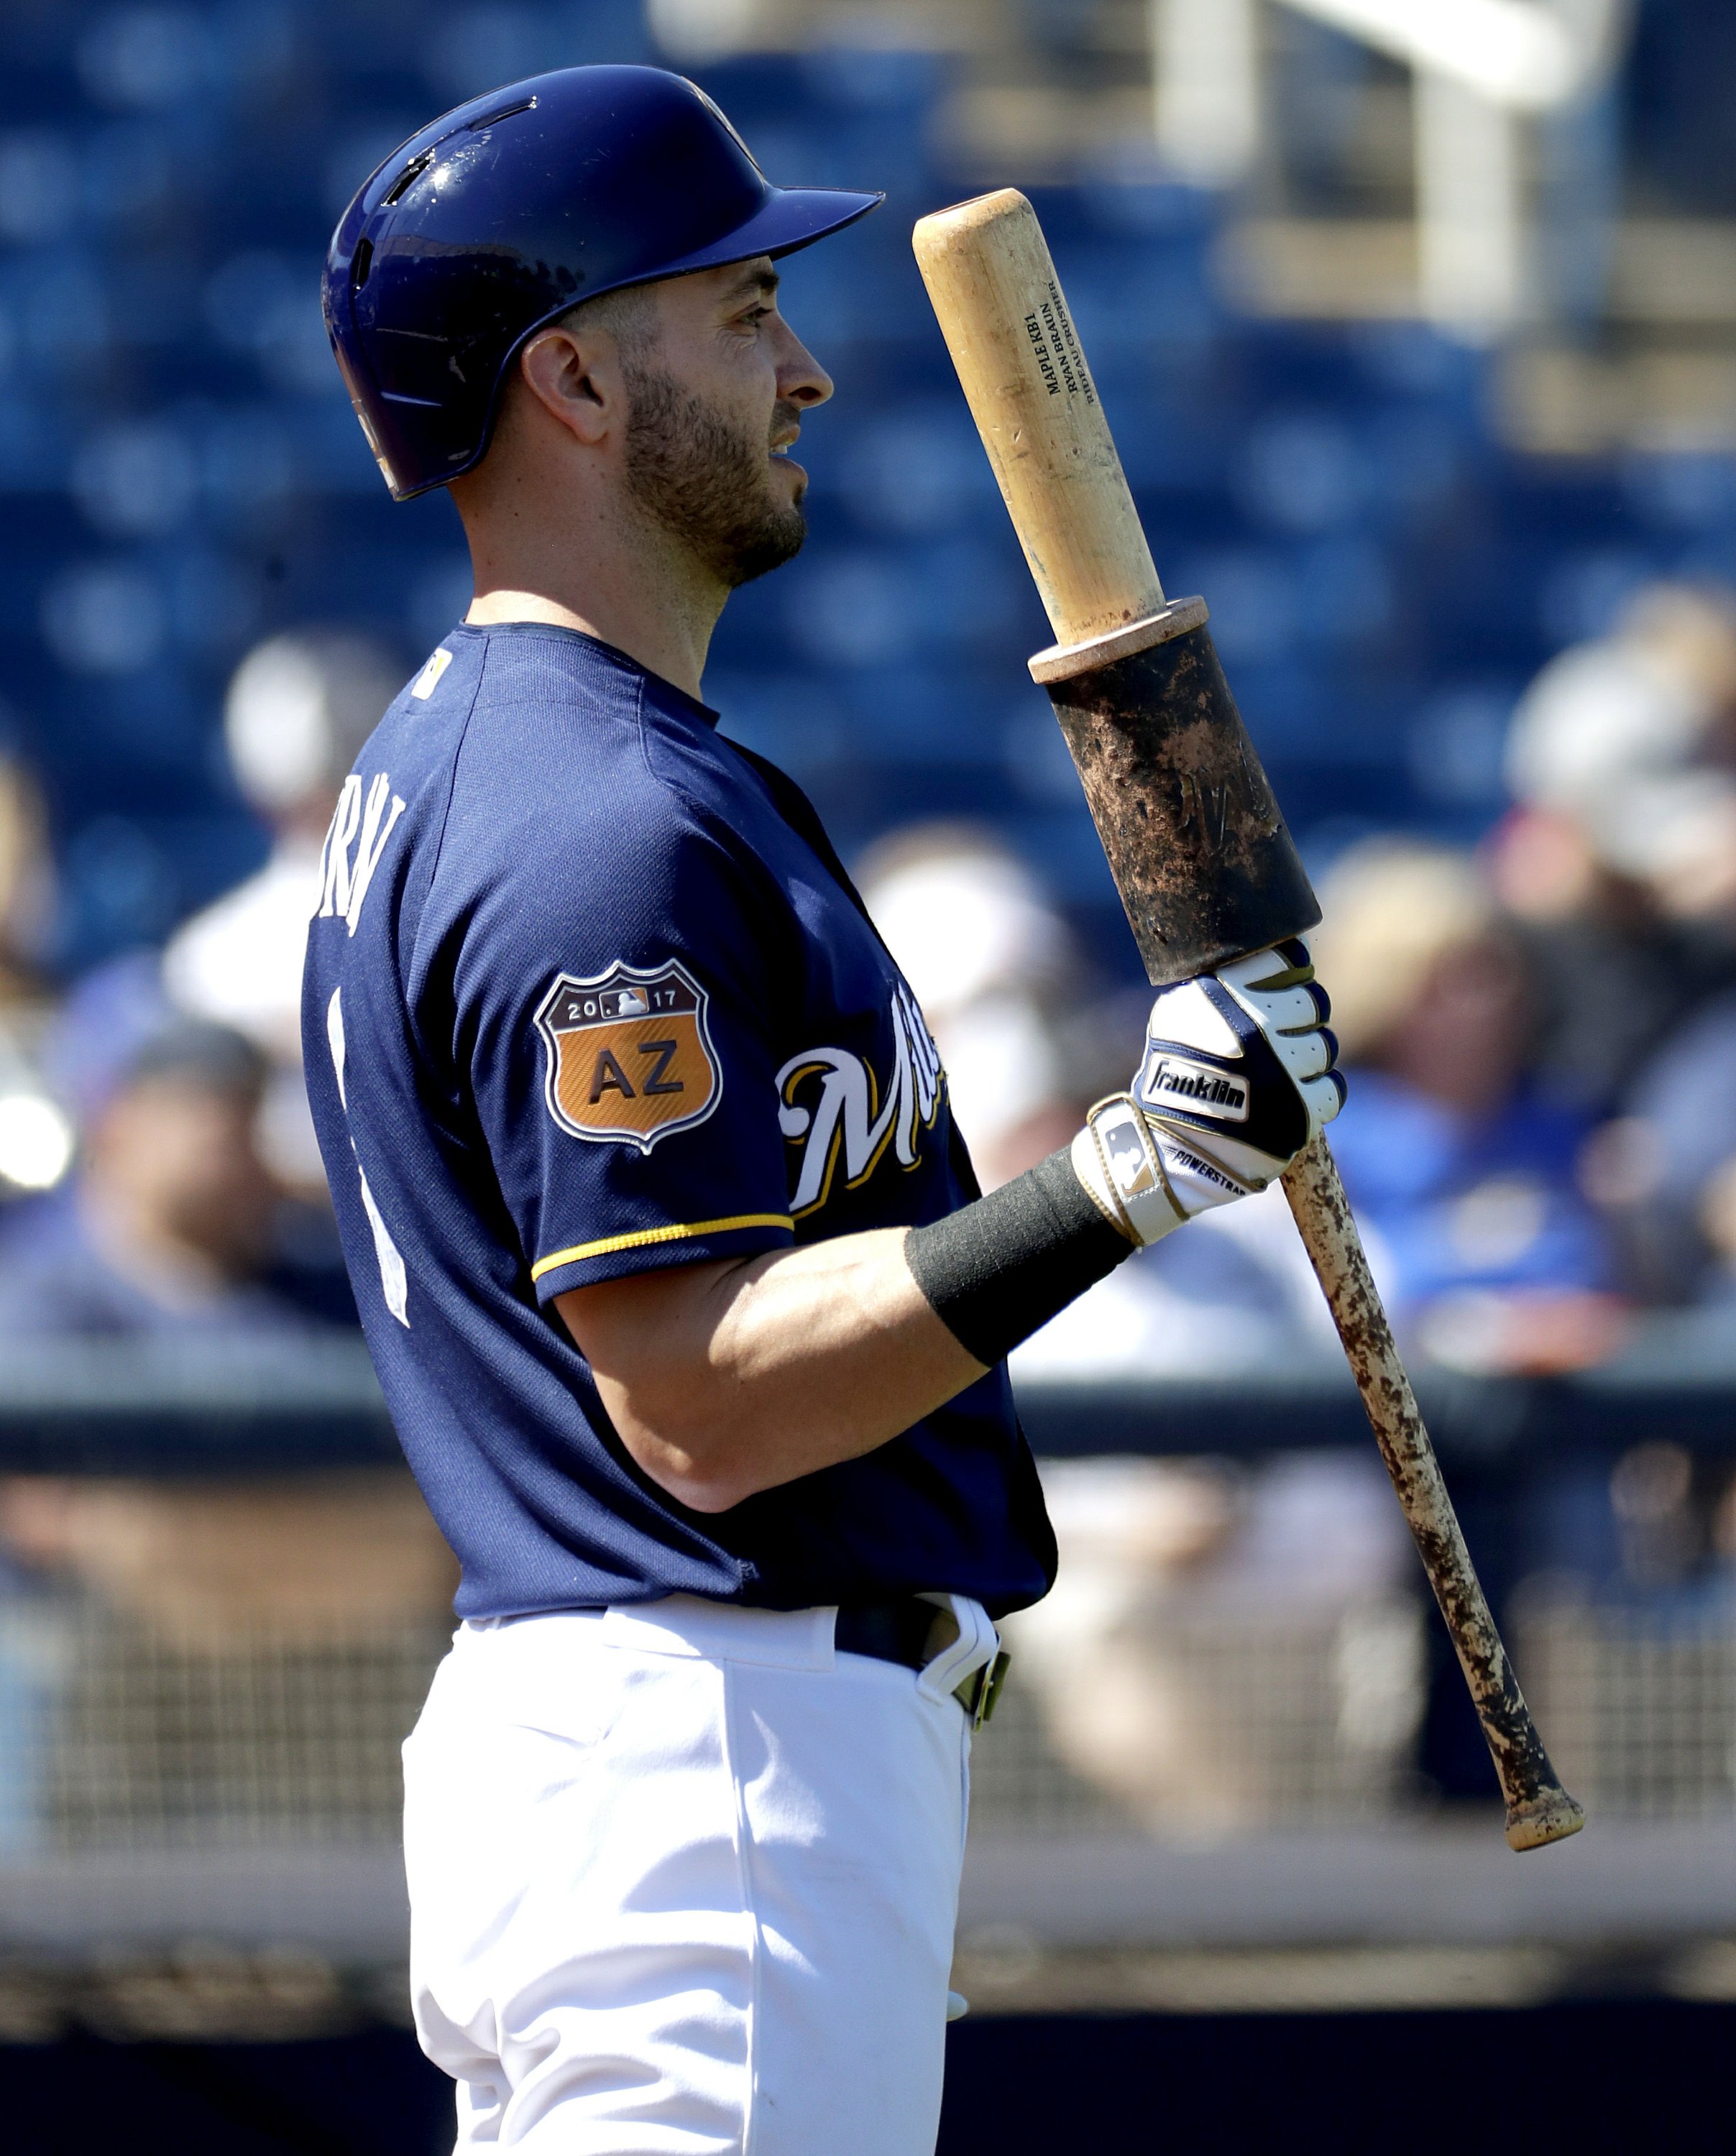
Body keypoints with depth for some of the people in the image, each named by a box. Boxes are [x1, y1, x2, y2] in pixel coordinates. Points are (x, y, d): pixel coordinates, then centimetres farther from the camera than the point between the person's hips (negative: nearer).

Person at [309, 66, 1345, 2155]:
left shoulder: (431, 770, 17)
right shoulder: (607, 824, -17)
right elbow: (697, 1400, -22)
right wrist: (1115, 1185, -28)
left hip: (540, 1724, 11)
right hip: (719, 1750, -11)